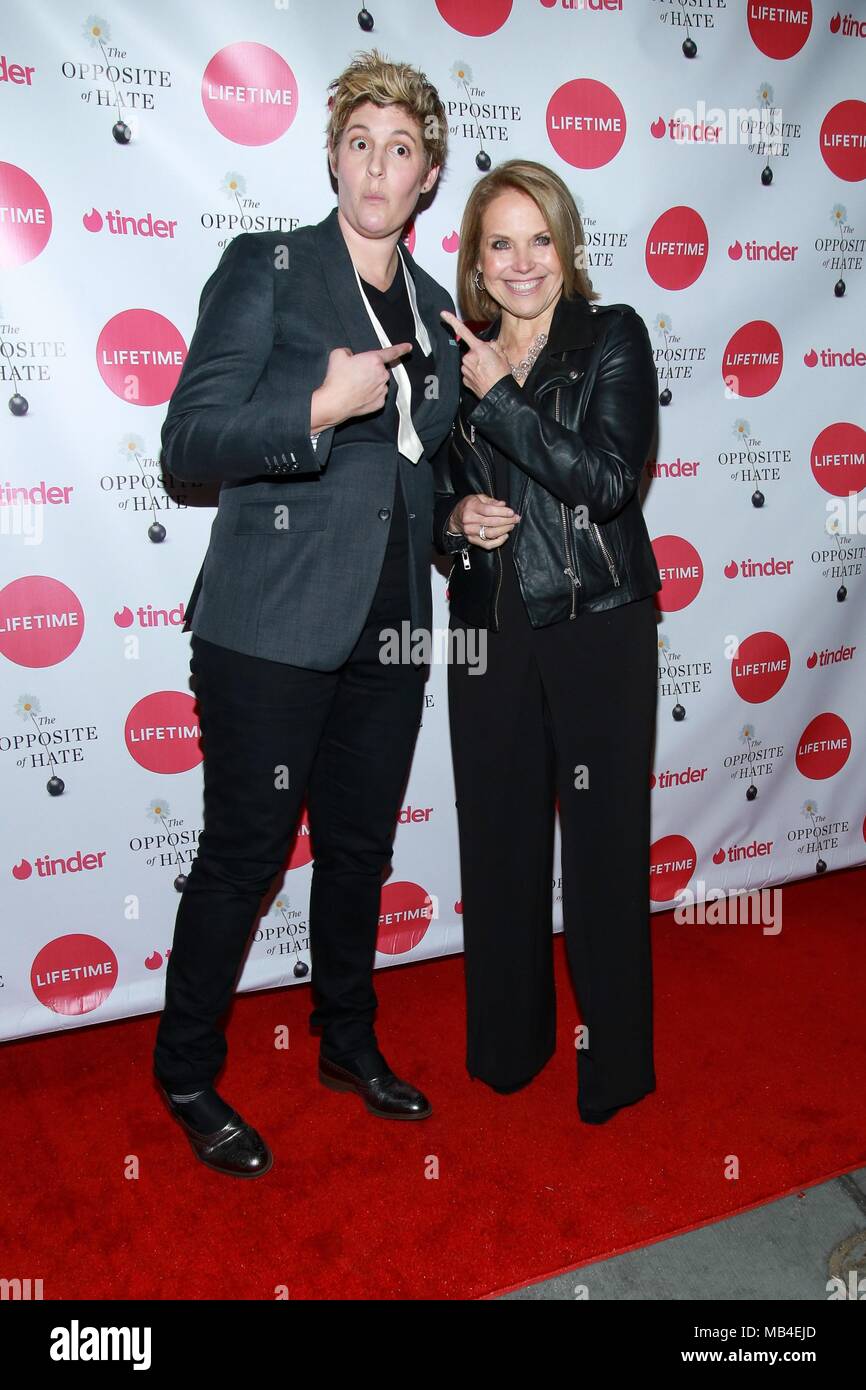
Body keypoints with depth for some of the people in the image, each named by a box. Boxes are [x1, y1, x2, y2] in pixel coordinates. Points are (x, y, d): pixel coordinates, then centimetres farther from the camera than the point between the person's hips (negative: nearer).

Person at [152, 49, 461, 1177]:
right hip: (272, 628, -6)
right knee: (244, 855, 3)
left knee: (360, 849, 16)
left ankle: (348, 1044, 37)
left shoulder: (433, 309, 14)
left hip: (389, 632, 6)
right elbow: (190, 440, -12)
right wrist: (322, 405, -21)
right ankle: (188, 1076, 25)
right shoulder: (263, 267, -3)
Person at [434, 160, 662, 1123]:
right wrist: (455, 516, -6)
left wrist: (501, 396, -15)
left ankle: (615, 1061, 21)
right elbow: (433, 492, 17)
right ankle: (508, 1041, 29)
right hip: (490, 629, 4)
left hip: (598, 625, -3)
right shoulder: (459, 355, 9)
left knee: (604, 841, 3)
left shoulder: (614, 337, -1)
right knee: (500, 837, 10)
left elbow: (608, 480, -15)